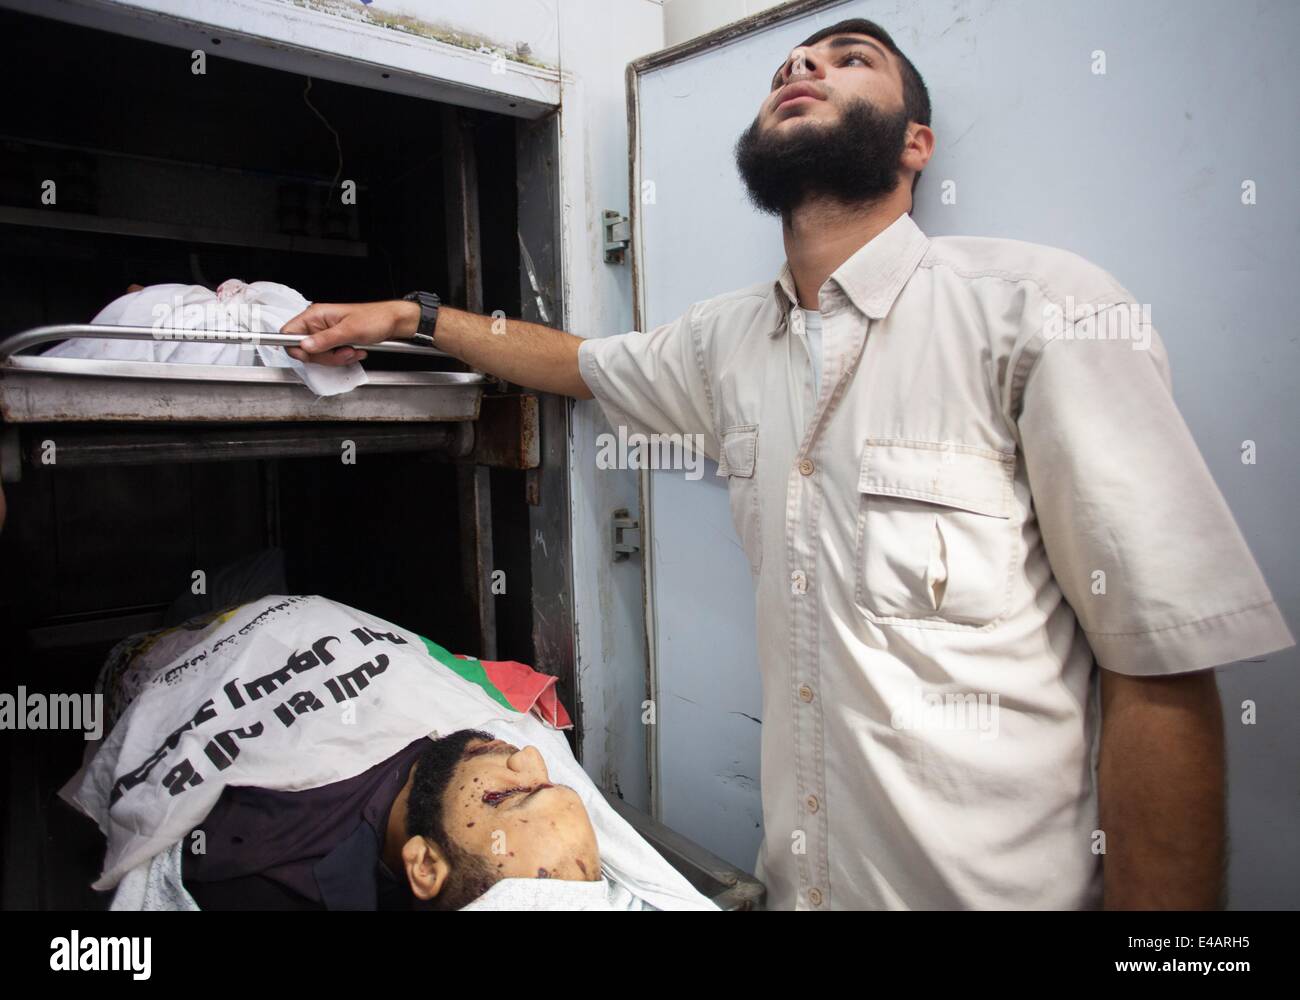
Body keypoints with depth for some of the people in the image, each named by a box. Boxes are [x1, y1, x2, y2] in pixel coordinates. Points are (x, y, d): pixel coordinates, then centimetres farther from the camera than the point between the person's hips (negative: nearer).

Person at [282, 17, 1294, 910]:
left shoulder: (1041, 307, -16)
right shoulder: (726, 338, 3)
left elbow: (1164, 673, -16)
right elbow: (583, 360, 23)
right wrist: (408, 313, 20)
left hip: (1001, 882, -5)